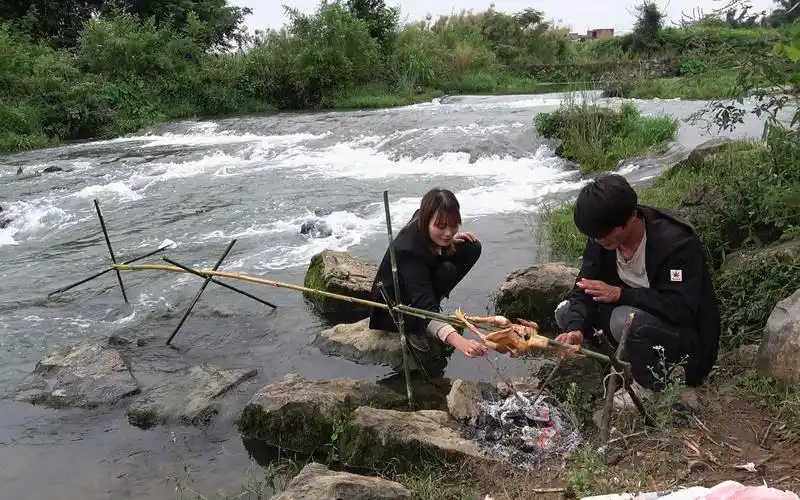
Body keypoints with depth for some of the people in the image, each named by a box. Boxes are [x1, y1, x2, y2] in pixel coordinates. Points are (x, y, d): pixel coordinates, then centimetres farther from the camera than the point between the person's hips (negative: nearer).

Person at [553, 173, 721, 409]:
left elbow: (681, 309, -32)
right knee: (566, 312, -7)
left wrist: (620, 294, -32)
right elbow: (584, 290, -9)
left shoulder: (676, 241, -27)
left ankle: (652, 388, -9)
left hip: (689, 343, -7)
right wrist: (575, 329, -29)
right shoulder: (602, 237, -7)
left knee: (627, 319, -36)